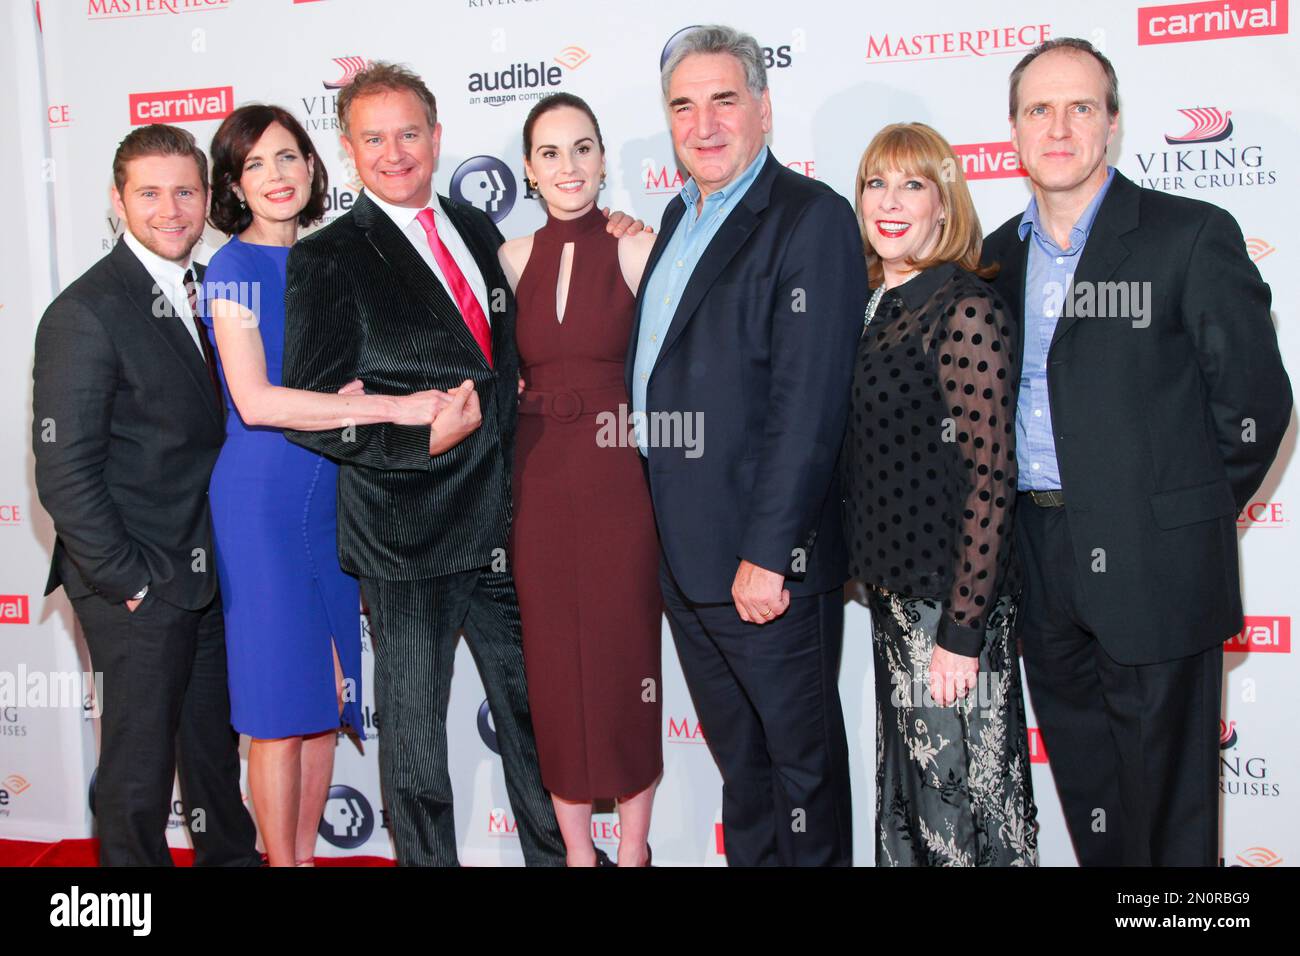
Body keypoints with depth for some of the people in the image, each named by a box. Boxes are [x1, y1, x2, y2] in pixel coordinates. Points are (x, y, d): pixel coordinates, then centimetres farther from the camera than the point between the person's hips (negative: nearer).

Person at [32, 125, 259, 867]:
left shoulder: (209, 290, 7)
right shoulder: (86, 313, -14)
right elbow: (64, 471, -16)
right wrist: (125, 580, -14)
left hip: (211, 574, 6)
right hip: (140, 584, -6)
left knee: (217, 744, 21)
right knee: (140, 764, 7)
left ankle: (233, 854, 39)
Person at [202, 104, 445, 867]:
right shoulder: (235, 267, -8)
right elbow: (255, 401, -19)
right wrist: (395, 407, -21)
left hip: (329, 495, 6)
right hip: (262, 497, -6)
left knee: (330, 690, 11)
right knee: (280, 701, 1)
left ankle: (307, 853, 25)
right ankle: (282, 860, 15)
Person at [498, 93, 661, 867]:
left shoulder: (639, 250, -3)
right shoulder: (512, 260, 7)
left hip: (620, 481, -3)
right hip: (539, 484, 3)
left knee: (628, 659, 5)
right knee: (554, 667, 8)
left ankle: (633, 847, 22)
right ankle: (576, 848, 24)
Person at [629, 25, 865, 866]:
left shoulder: (811, 217, -12)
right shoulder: (680, 218, 15)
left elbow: (807, 405, -19)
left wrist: (766, 554, -21)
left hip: (768, 560, -8)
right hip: (685, 554, 8)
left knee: (802, 751, 9)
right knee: (738, 753, 20)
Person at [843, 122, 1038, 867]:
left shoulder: (966, 309, -14)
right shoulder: (880, 309, 10)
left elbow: (989, 480, -18)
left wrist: (961, 632, -19)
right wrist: (873, 578, 9)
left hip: (951, 605, -8)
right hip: (894, 590, 8)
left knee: (962, 790, 4)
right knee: (907, 788, 19)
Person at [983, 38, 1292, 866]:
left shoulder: (1192, 237, -8)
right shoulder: (999, 255, 9)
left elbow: (1255, 396, -7)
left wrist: (1187, 516, 1)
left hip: (1154, 566, -5)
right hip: (1039, 567, 5)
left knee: (1166, 799, 7)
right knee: (1085, 790, 19)